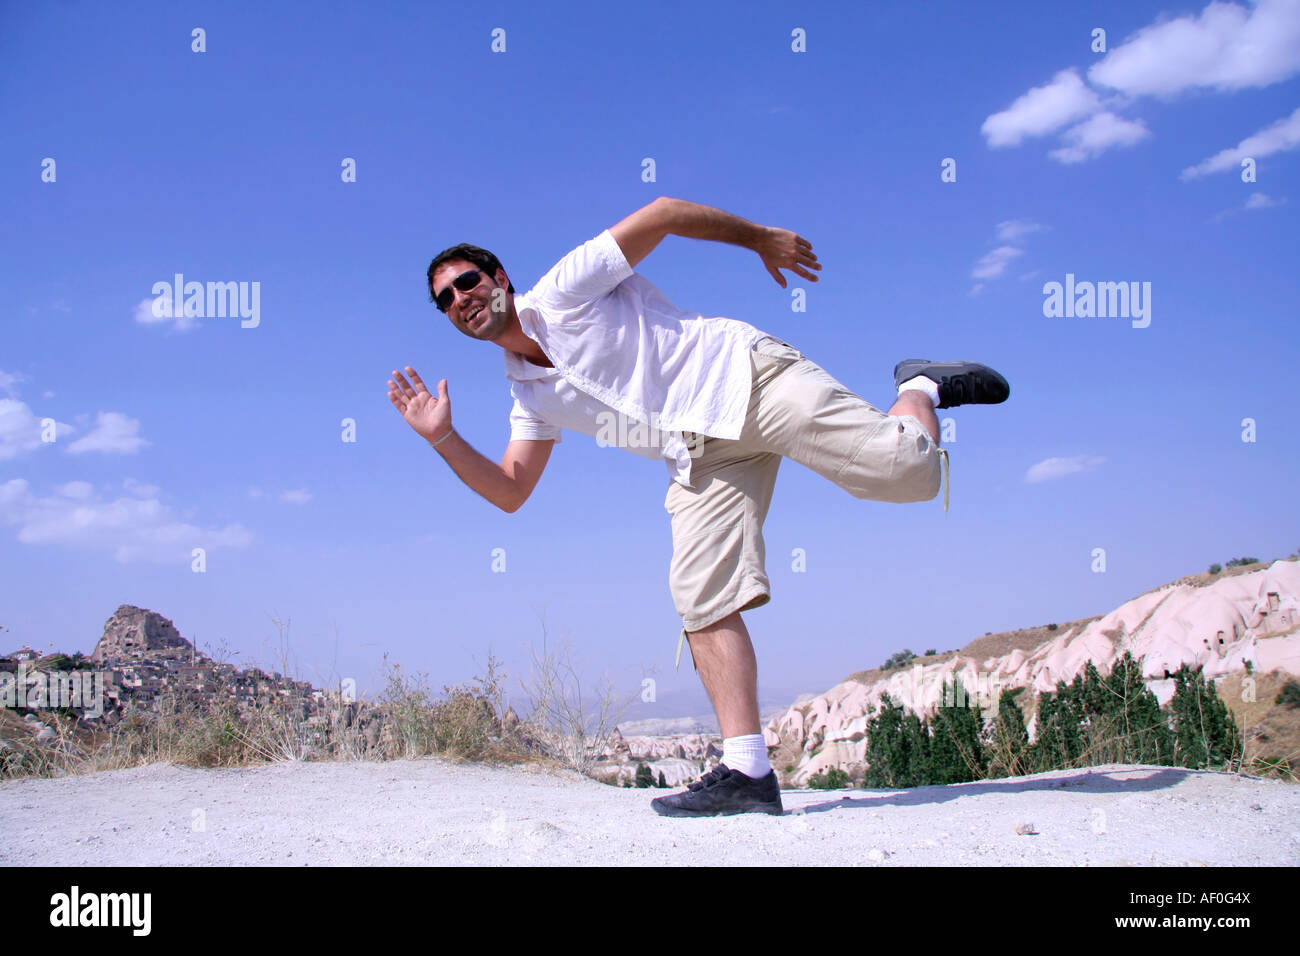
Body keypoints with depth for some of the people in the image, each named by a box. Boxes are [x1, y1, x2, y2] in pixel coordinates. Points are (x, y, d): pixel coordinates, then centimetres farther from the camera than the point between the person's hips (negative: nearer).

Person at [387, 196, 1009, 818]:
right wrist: (443, 439, 3)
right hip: (702, 456, 6)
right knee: (703, 602, -10)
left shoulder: (562, 291, -2)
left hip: (746, 376, -6)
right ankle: (747, 771, -9)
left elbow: (663, 212, 0)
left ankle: (920, 388, 12)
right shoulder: (529, 396, 17)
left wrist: (760, 238, 4)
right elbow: (509, 491, 15)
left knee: (907, 471, -22)